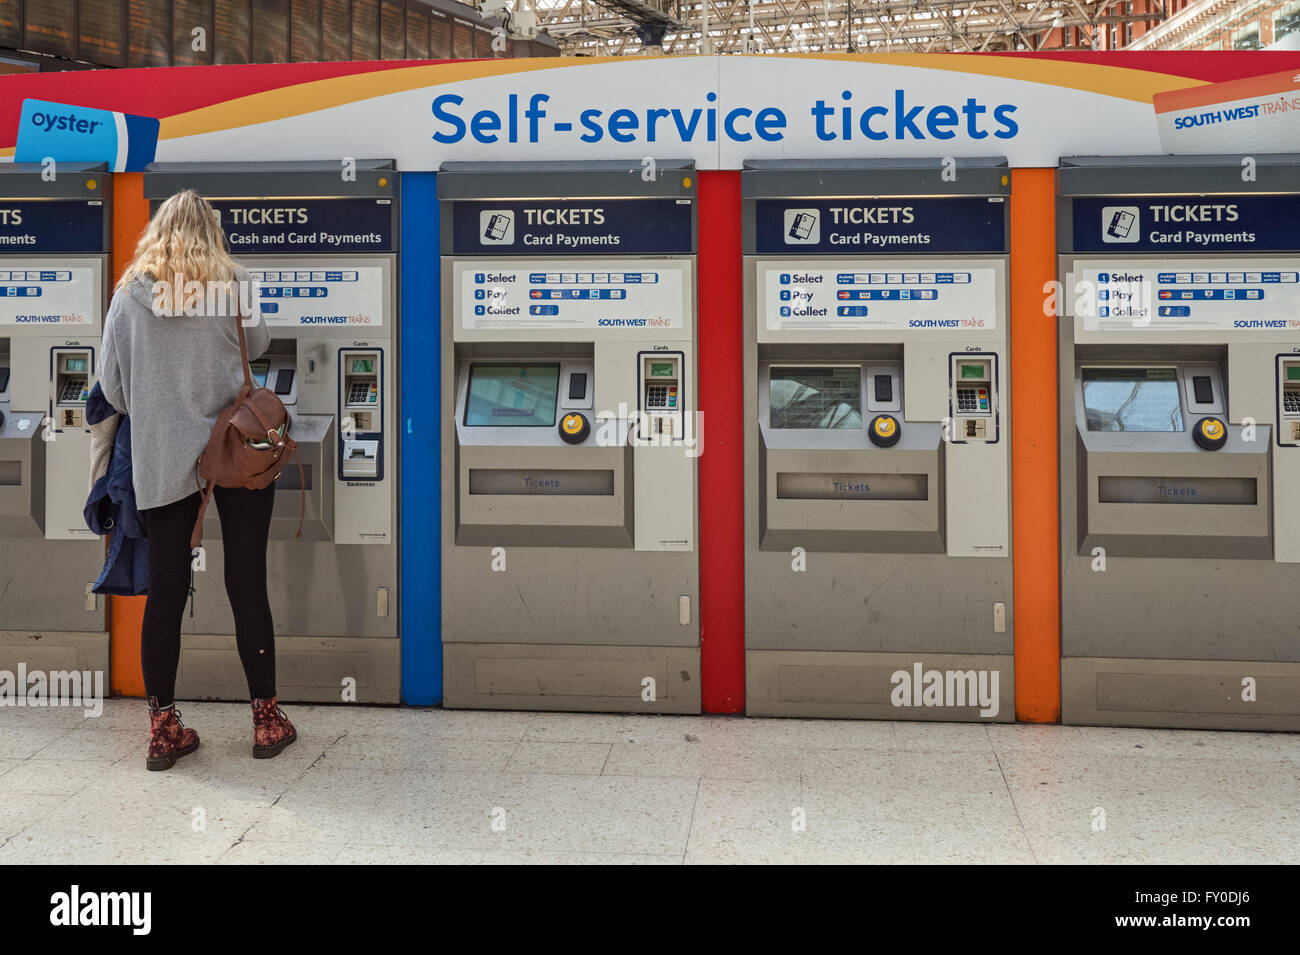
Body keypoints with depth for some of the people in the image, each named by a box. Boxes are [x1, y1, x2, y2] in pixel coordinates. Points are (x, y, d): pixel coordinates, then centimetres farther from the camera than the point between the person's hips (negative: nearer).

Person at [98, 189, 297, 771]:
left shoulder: (128, 296, 0)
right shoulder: (232, 286, -1)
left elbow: (111, 385, 3)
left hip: (161, 460, 1)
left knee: (165, 590, 5)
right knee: (247, 586, 5)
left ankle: (162, 728, 10)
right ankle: (266, 718, 13)